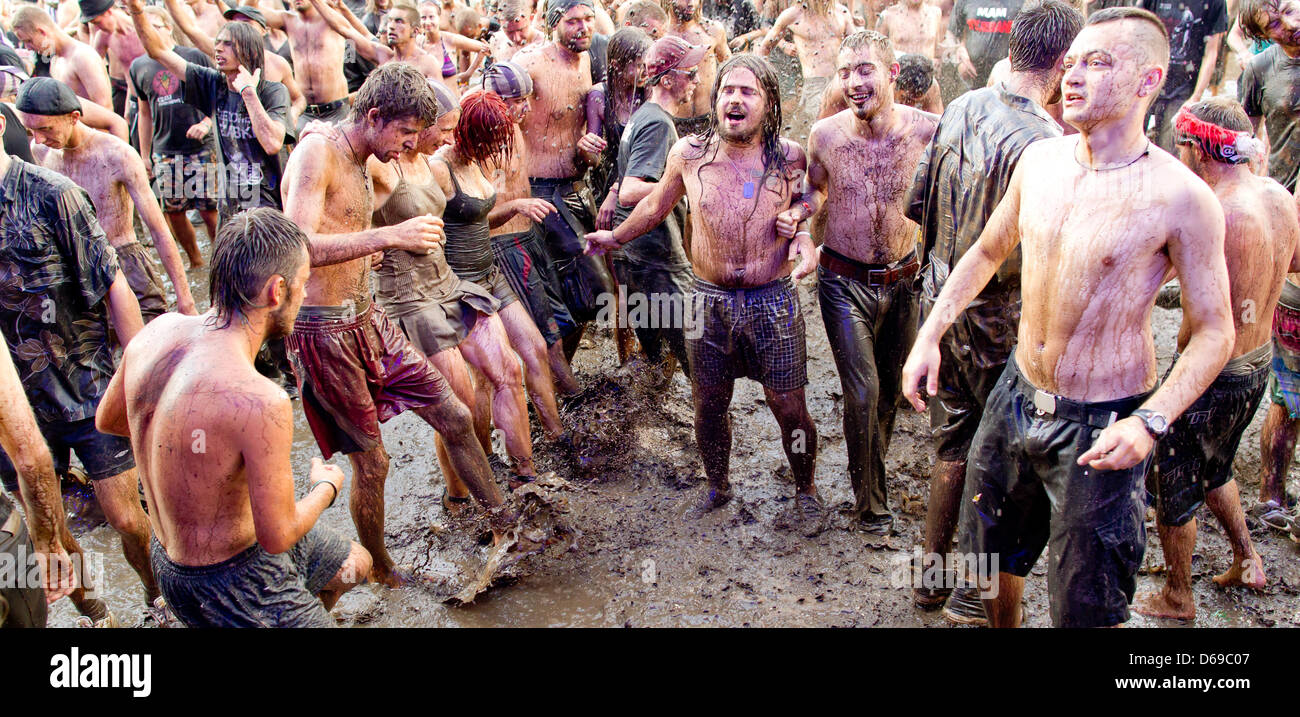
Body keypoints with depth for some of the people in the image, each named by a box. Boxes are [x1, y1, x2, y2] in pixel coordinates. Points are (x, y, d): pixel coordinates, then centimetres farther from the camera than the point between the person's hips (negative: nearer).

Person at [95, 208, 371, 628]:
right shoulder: (261, 403, -35)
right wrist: (325, 489, -5)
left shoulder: (159, 331, -11)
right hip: (232, 583, -8)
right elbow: (277, 537, -24)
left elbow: (106, 420, 8)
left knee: (354, 564, 25)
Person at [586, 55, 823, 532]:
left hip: (773, 302, -1)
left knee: (789, 409, 4)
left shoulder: (790, 158, -5)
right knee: (708, 407, 12)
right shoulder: (689, 154, -2)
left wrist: (803, 237, -9)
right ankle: (716, 487, 39)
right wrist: (616, 237, 30)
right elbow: (657, 203, 17)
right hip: (710, 301, 2)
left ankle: (806, 492, 31)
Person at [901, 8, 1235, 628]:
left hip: (1100, 425, -5)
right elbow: (987, 252, 13)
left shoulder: (1181, 198, -18)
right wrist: (930, 334, 4)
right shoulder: (1039, 160, -1)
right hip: (1019, 394, 5)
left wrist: (1151, 421, -26)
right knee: (991, 553, 23)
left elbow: (1214, 332, -12)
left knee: (1084, 607, 9)